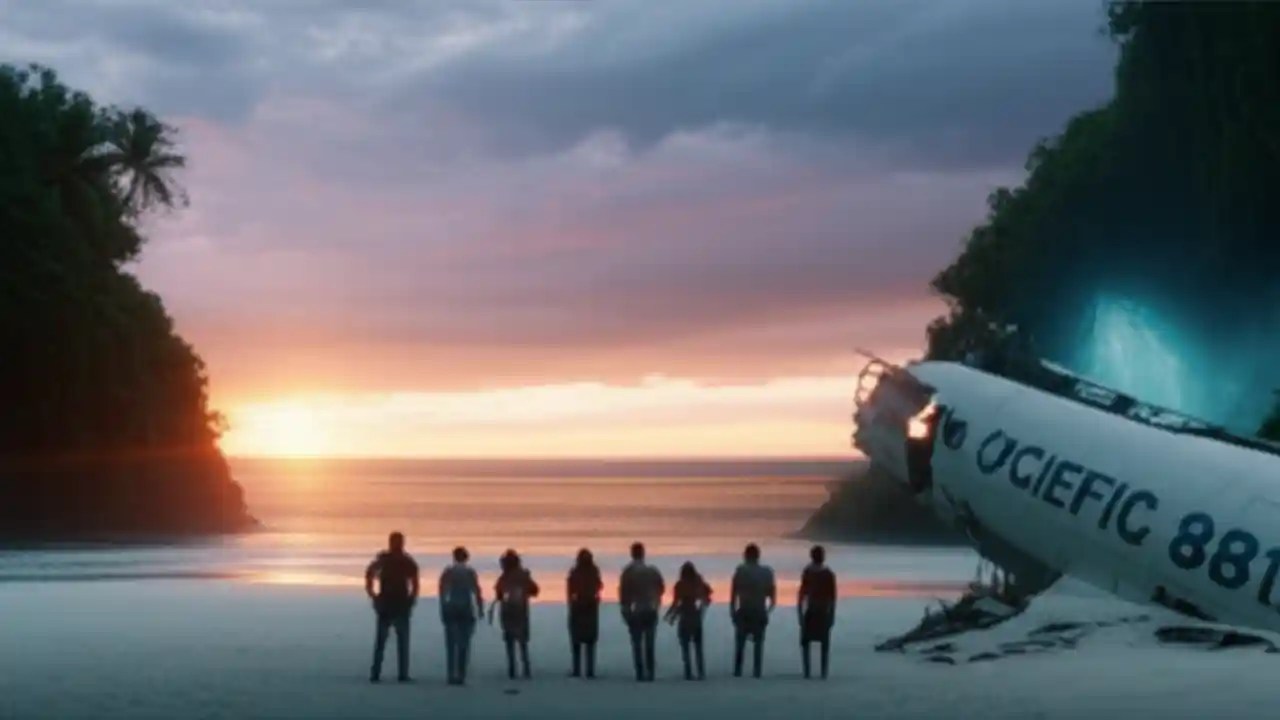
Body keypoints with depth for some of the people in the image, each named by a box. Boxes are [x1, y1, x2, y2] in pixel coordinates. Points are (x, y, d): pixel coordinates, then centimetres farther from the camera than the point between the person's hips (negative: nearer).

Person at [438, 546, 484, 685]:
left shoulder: (447, 572, 0)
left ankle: (452, 675, -1)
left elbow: (442, 593, -2)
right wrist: (480, 609, 3)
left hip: (451, 609, 1)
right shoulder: (470, 572, -2)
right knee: (464, 644, 4)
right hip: (467, 609, -1)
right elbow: (477, 592, -4)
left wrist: (443, 611, 2)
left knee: (451, 643, 5)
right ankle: (461, 676, -1)